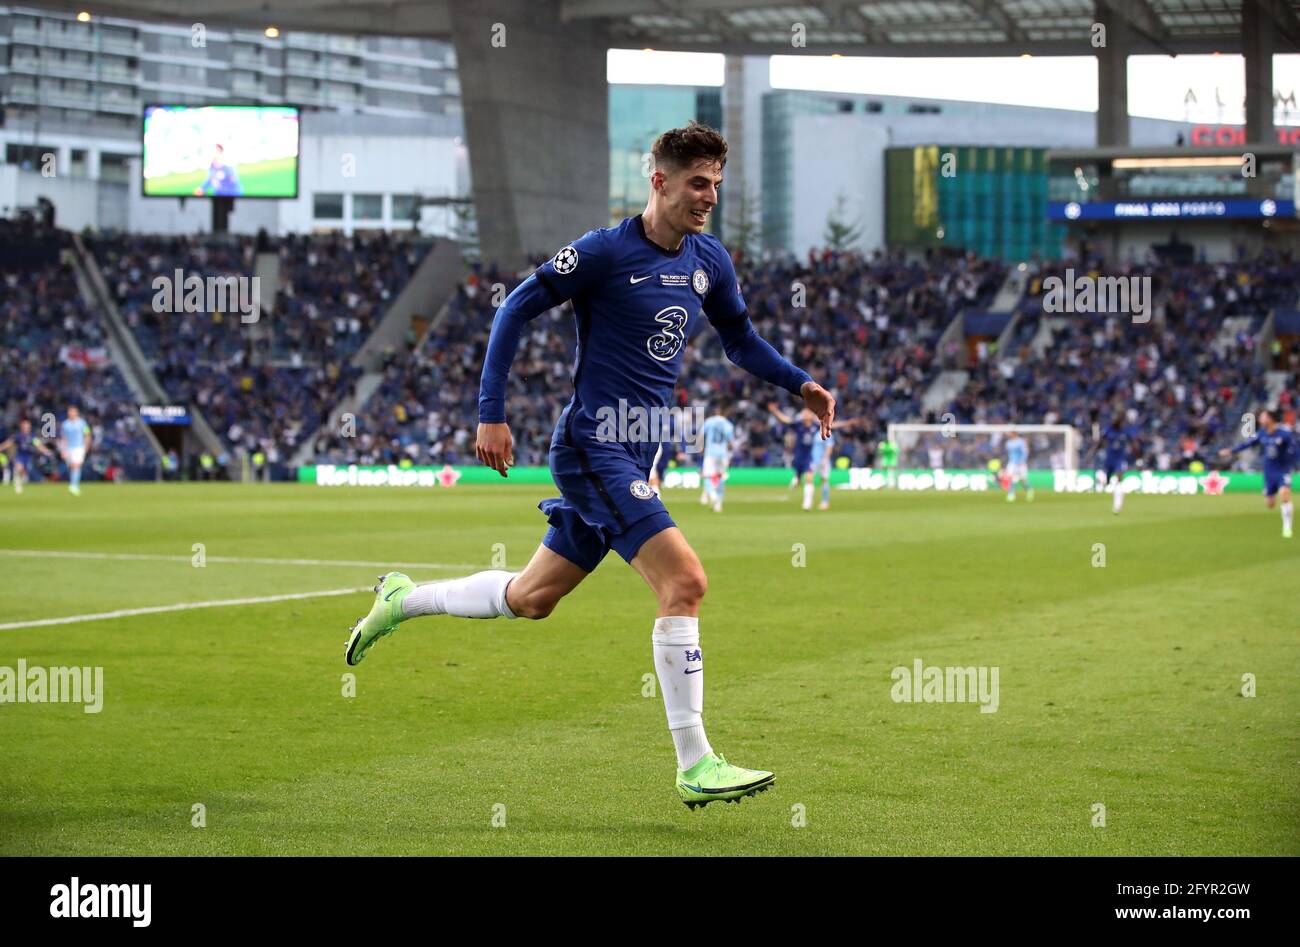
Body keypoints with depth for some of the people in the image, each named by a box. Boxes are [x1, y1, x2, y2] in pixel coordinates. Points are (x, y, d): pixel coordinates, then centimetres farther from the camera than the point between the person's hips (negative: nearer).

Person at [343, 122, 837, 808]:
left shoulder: (709, 262, 8)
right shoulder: (606, 251, -13)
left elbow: (740, 338, 24)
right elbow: (517, 308, -8)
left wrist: (799, 383, 8)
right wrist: (491, 414, -13)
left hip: (633, 455, 8)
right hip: (593, 446, -8)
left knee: (530, 598, 18)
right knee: (684, 580, -20)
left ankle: (402, 600, 40)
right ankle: (694, 766, -16)